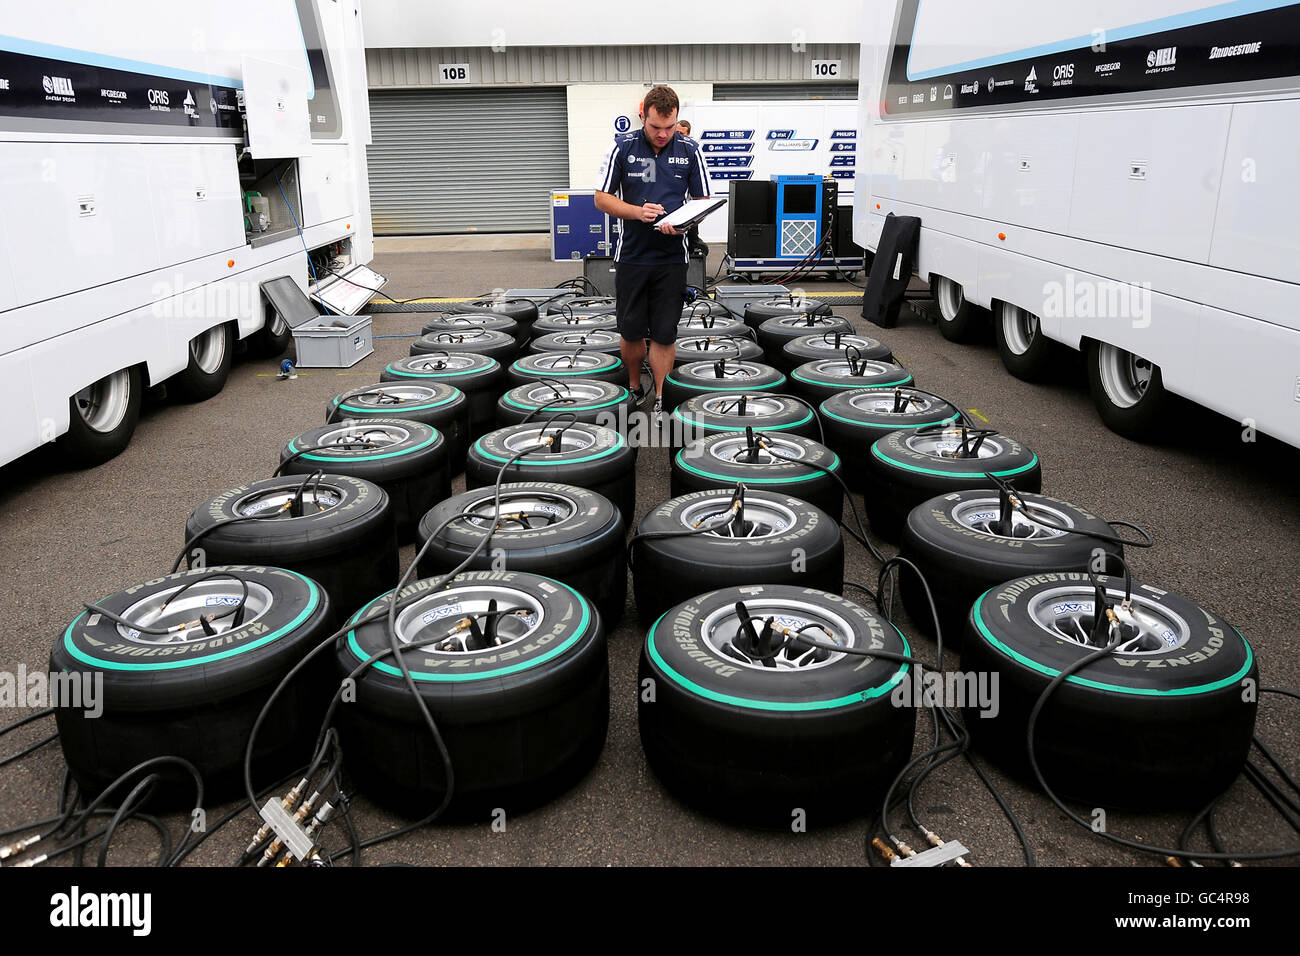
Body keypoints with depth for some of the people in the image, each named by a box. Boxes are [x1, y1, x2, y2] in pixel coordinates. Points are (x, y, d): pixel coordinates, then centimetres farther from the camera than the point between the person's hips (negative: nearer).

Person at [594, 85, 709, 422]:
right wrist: (638, 211, -17)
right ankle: (635, 389, 30)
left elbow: (702, 201, 5)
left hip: (671, 257, 0)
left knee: (664, 334, 1)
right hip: (631, 255, 0)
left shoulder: (689, 150, 0)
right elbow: (602, 198, 0)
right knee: (631, 332, 8)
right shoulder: (622, 148, -3)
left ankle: (660, 399, 13)